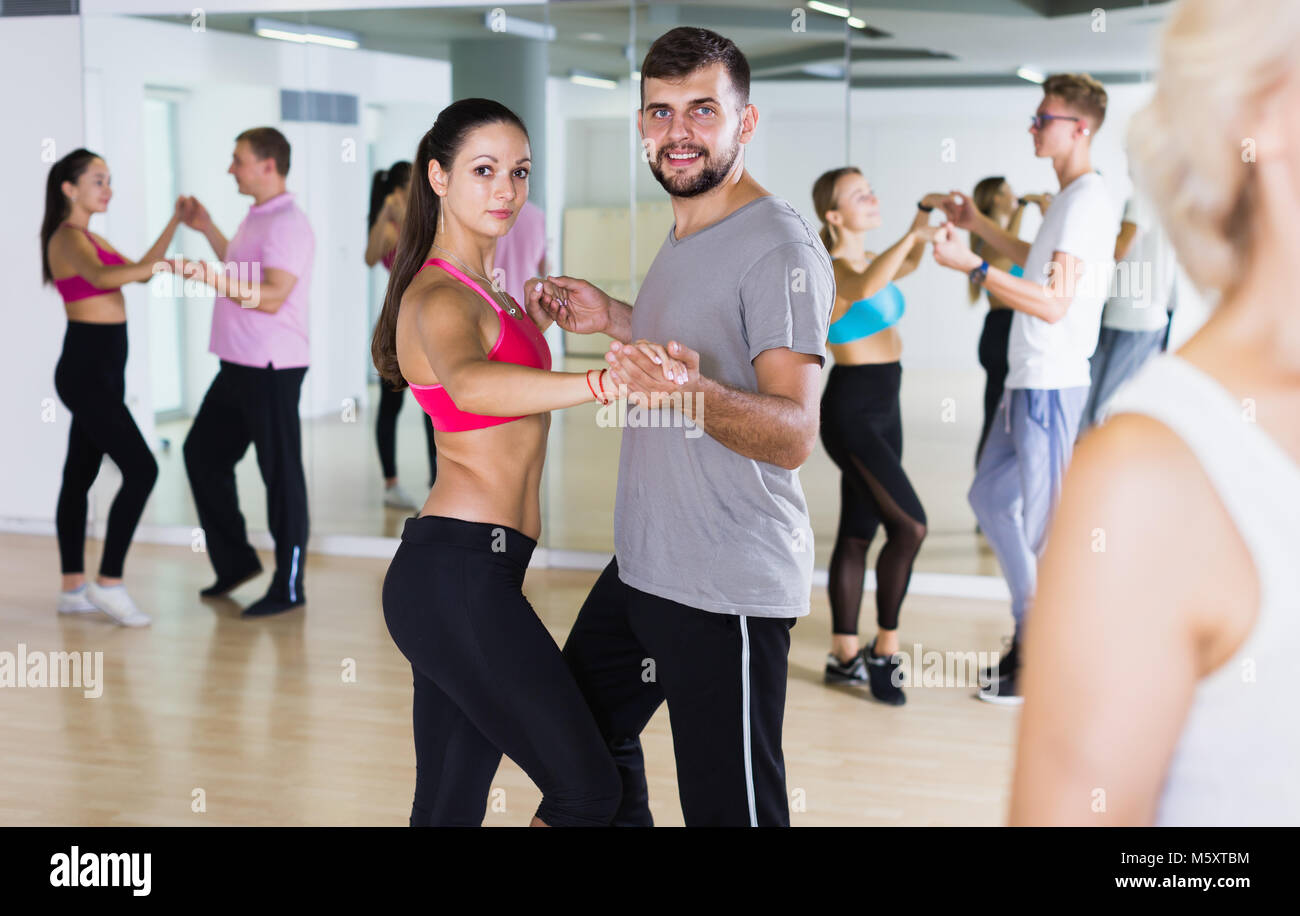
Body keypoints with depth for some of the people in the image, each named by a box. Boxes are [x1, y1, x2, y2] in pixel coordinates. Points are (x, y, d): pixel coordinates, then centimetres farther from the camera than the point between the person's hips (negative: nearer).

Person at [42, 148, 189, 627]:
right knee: (141, 469, -13)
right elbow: (103, 277, -35)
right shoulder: (67, 239, -13)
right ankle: (108, 583, -8)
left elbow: (138, 272, 25)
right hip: (87, 369, -10)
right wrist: (169, 265, -40)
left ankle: (73, 588, 16)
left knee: (80, 475, 11)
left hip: (100, 370, 10)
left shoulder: (89, 237, 17)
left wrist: (175, 222, 19)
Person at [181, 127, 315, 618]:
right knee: (204, 452, 16)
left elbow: (271, 296, -24)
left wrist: (212, 278, -32)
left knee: (281, 472, -2)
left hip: (272, 369, -10)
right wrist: (207, 230, 27)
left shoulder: (288, 224, -16)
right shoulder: (255, 218, 16)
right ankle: (235, 561, 26)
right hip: (238, 366, 10)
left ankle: (289, 587, 6)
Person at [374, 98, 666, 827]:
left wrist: (534, 321, 23)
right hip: (460, 574, -10)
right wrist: (607, 382, -51)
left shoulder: (481, 289, 19)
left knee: (449, 807, 11)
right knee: (588, 791, -9)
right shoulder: (440, 298, -12)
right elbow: (470, 383, -37)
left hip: (456, 575, 10)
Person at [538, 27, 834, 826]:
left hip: (731, 592, -10)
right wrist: (618, 321, 19)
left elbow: (794, 434, -25)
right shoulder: (682, 239, 13)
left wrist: (693, 392, -42)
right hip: (642, 569, 10)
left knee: (728, 807, -4)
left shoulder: (780, 248, -16)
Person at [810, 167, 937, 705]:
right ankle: (885, 649, -4)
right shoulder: (830, 273, -16)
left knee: (859, 532, 12)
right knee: (910, 525, -15)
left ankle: (844, 656, 19)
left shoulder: (871, 263, 11)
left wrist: (925, 213, 16)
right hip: (851, 411, -9)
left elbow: (906, 266, 32)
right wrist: (915, 233, -38)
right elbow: (866, 288, -39)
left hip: (884, 409, 9)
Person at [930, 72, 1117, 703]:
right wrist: (979, 224, 29)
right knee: (991, 497, 18)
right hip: (1028, 381, 11)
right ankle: (1029, 635, 28)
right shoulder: (1070, 198, 15)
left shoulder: (1087, 201, -16)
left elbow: (1053, 303, -24)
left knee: (1047, 528, -3)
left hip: (1051, 387, -11)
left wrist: (973, 267, -26)